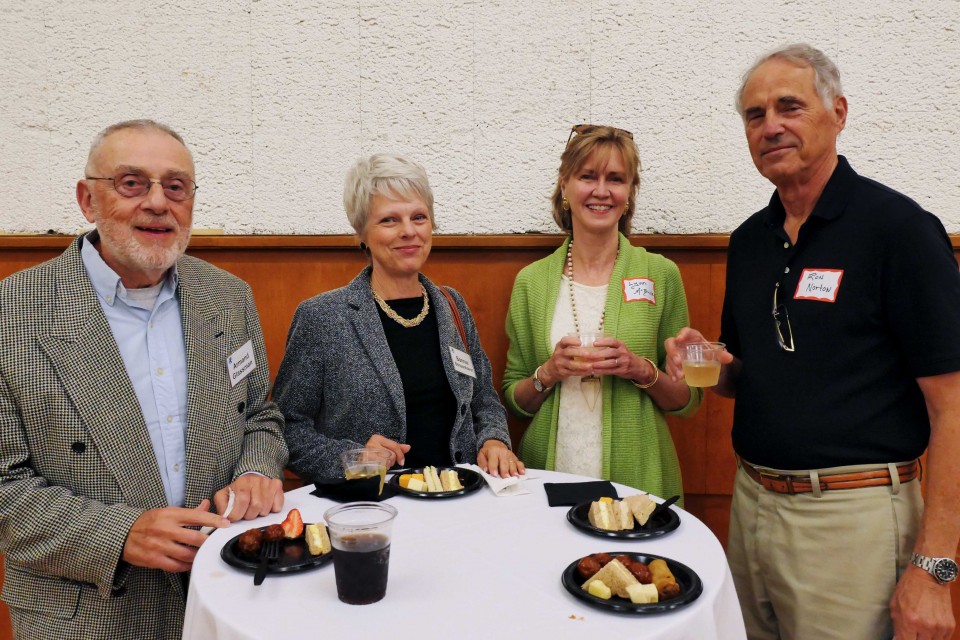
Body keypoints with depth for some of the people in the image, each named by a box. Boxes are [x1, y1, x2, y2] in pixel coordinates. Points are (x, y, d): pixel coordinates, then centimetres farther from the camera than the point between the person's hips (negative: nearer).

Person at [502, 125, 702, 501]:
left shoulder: (660, 274, -2)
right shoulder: (531, 281, 1)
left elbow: (688, 401, 3)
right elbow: (513, 401, 6)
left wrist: (642, 370, -16)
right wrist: (548, 373, -13)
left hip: (639, 480, -1)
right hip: (548, 477, 1)